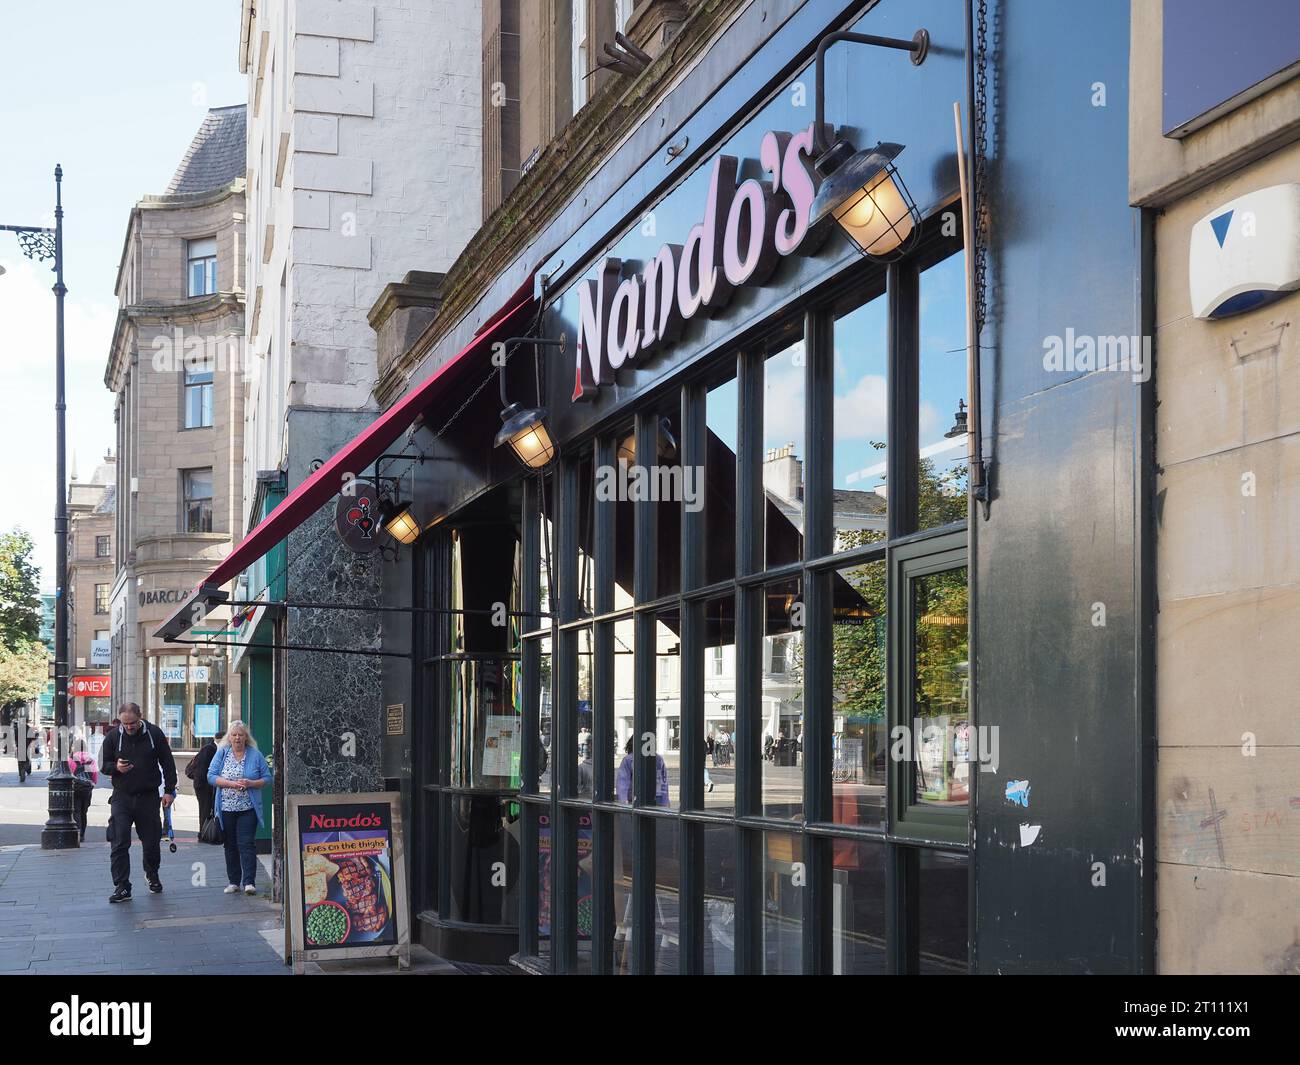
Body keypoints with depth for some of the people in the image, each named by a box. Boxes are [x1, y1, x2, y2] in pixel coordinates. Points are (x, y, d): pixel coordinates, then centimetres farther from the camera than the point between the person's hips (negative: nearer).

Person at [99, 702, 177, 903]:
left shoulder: (154, 734, -2)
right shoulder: (112, 737, -1)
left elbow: (168, 763, 4)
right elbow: (103, 765, 7)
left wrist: (169, 790, 0)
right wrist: (116, 767, -16)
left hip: (148, 796, 0)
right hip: (122, 797, 0)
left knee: (151, 841, 9)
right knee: (120, 843, -9)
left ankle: (152, 875, 35)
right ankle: (122, 887, -7)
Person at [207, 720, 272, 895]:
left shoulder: (255, 755, 3)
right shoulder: (222, 753, 5)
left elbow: (267, 778, 4)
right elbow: (211, 776, -2)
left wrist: (250, 783, -14)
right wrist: (231, 784, -15)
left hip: (248, 808, -2)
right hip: (226, 808, 2)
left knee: (246, 844, -9)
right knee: (230, 846, 9)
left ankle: (249, 882, -10)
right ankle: (233, 881, 17)